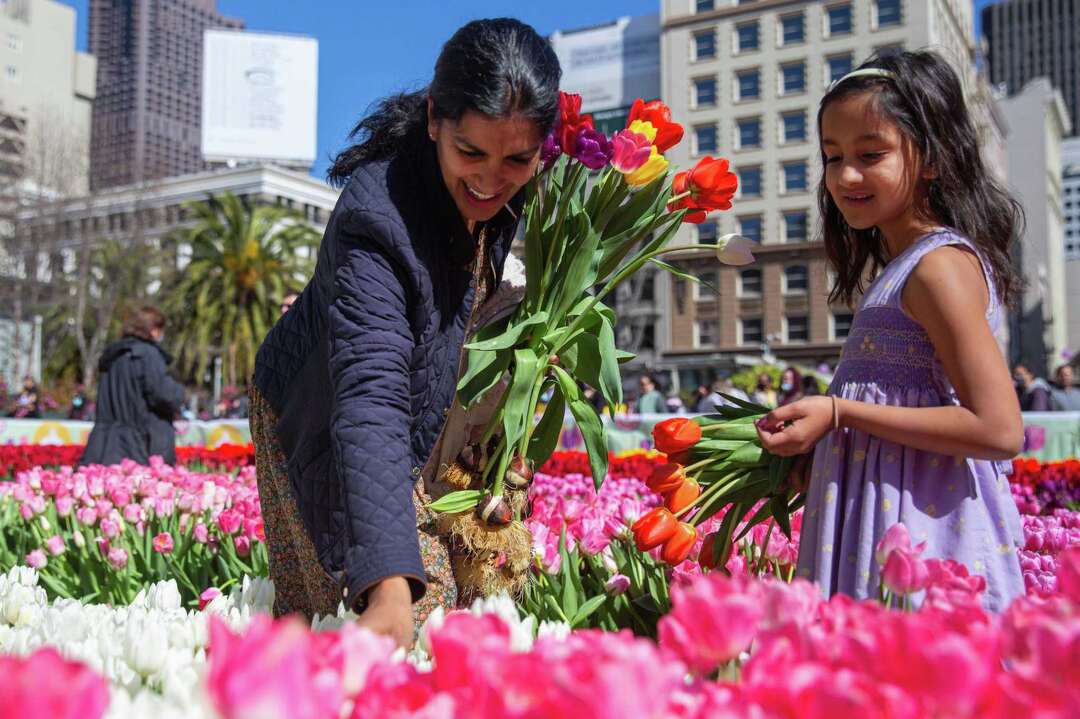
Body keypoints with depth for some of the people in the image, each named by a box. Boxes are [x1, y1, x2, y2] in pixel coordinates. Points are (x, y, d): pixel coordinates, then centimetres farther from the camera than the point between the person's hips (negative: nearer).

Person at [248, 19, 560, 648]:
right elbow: (370, 400, -47)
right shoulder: (376, 214, -37)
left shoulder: (516, 187, -14)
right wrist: (390, 588, -56)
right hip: (323, 425, -6)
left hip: (431, 399, 7)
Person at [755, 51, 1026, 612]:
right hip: (881, 529, 9)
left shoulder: (941, 266, -15)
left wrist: (839, 413, -19)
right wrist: (825, 446, 9)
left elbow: (999, 429, -20)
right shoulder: (905, 265, 14)